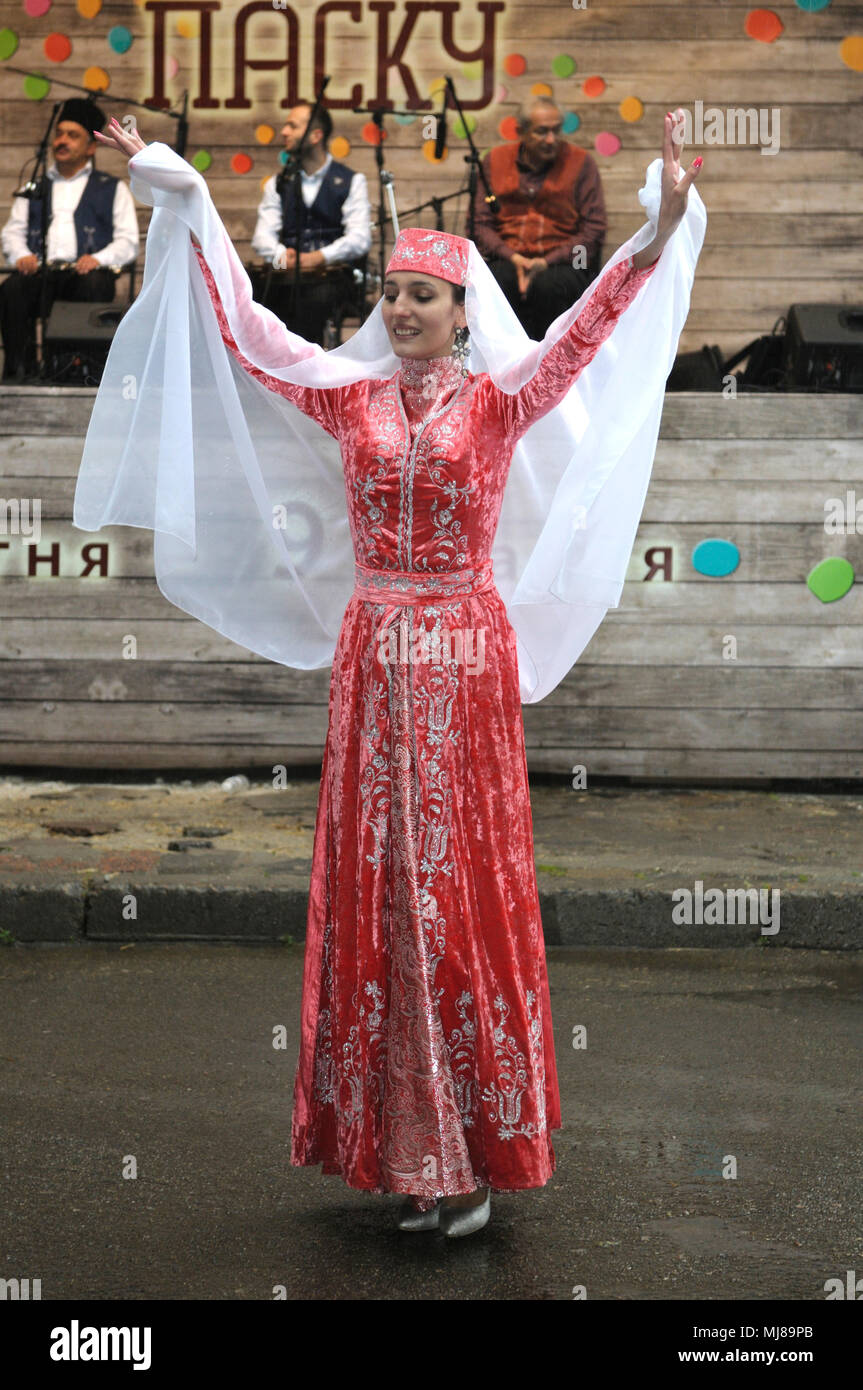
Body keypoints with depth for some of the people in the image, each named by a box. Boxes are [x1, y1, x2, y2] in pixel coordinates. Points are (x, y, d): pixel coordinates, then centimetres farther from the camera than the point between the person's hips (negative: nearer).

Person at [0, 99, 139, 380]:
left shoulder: (112, 188, 21)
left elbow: (128, 241, 9)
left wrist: (98, 259, -13)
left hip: (84, 272, -2)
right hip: (40, 271, 2)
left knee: (94, 285, -39)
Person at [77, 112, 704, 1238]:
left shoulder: (503, 403, 0)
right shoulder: (348, 396, 8)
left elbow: (587, 331, -12)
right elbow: (243, 326, 9)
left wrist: (662, 233, -25)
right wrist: (184, 202, 7)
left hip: (465, 656, -3)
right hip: (373, 657, 3)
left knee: (465, 882, 0)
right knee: (376, 883, 4)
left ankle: (475, 1145, 8)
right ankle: (402, 1140, 15)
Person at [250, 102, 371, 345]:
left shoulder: (351, 181, 9)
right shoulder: (278, 184, 20)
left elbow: (359, 239, -4)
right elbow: (263, 235, 8)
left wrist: (318, 258, -18)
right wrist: (282, 256, -14)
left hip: (334, 273, -3)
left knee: (319, 296, -33)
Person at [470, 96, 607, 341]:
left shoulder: (581, 162, 6)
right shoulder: (495, 161, 13)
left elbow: (594, 229, 0)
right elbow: (480, 223, 9)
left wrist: (547, 262, -12)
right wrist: (513, 257, -9)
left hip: (563, 263, -2)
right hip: (509, 260, 2)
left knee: (546, 286, -37)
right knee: (492, 285, -34)